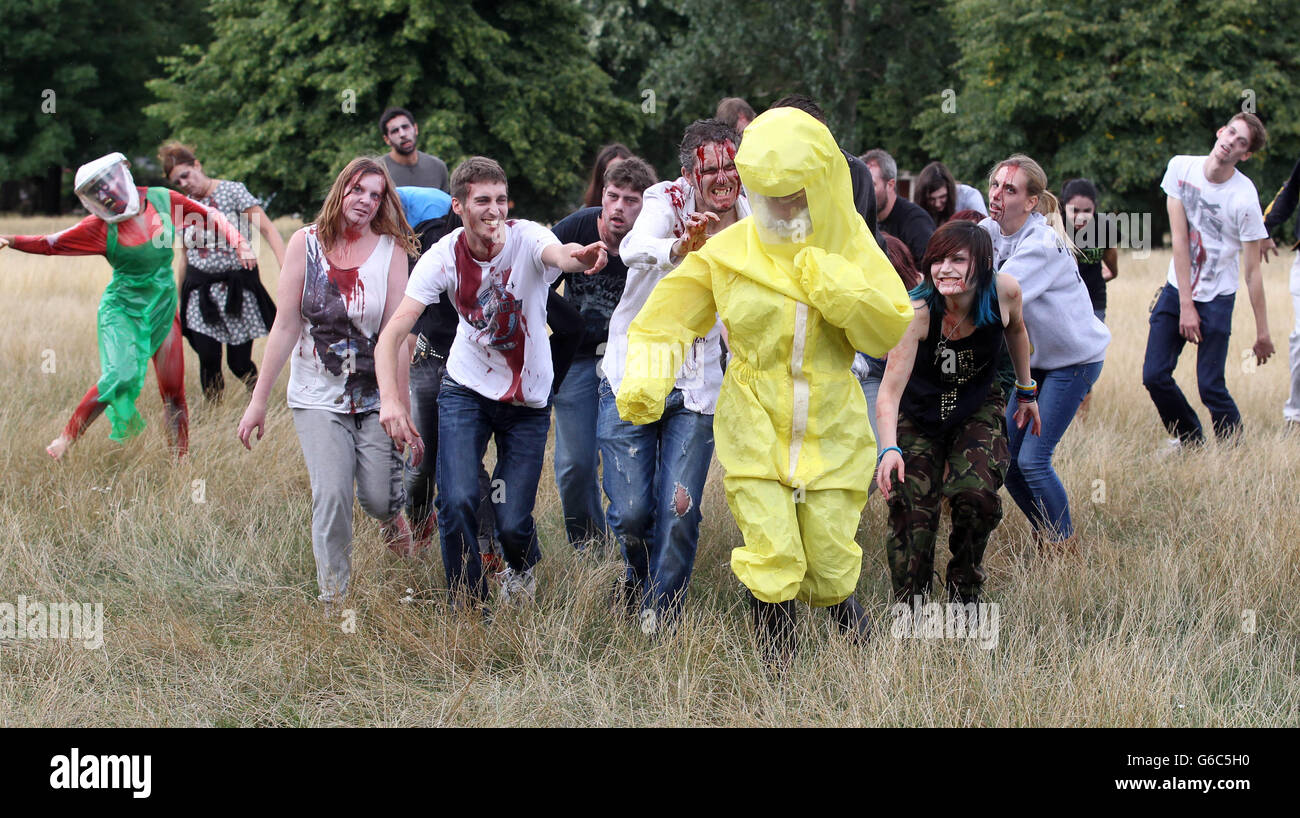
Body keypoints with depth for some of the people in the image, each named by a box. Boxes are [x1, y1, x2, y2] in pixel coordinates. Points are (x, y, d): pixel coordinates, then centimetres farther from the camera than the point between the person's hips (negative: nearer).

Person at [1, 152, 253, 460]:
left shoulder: (162, 200, -5)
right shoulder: (101, 227, -12)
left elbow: (210, 216, 8)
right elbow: (48, 244, -8)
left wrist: (239, 243, -5)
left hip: (163, 309, 3)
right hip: (122, 309, -3)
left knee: (174, 396, 3)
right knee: (119, 377, -24)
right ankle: (65, 440, -9)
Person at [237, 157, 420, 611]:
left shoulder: (390, 249, -4)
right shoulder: (306, 243, -4)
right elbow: (285, 326, -2)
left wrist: (399, 403, -10)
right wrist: (258, 401, -2)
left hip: (374, 398, 0)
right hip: (318, 398, 0)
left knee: (379, 498, -5)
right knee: (332, 497, -13)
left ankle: (393, 514, 35)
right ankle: (334, 604, 1)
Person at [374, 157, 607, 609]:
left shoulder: (526, 238, -21)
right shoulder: (443, 257, -16)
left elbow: (558, 254, -47)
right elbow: (392, 335, -21)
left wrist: (578, 257, -72)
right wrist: (390, 399, -37)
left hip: (528, 401, -1)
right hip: (465, 390, 1)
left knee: (513, 521, -3)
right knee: (458, 501, -18)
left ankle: (522, 570, 35)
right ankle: (469, 611, 5)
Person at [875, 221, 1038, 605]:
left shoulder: (1005, 292, -22)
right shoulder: (917, 312, -31)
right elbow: (890, 390, -35)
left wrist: (1026, 392, 14)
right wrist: (889, 449, -50)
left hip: (979, 408, 1)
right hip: (919, 414, -1)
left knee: (975, 494, -20)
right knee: (912, 511, -11)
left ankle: (964, 590, 5)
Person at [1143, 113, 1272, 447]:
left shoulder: (1244, 198, -18)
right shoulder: (1181, 168, -7)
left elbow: (1252, 272, -14)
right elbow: (1179, 238, -9)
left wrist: (1262, 332, -12)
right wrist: (1185, 305, -12)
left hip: (1217, 299, -4)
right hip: (1177, 291, 4)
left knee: (1210, 387, -10)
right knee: (1155, 376, 1)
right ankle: (1190, 439, 23)